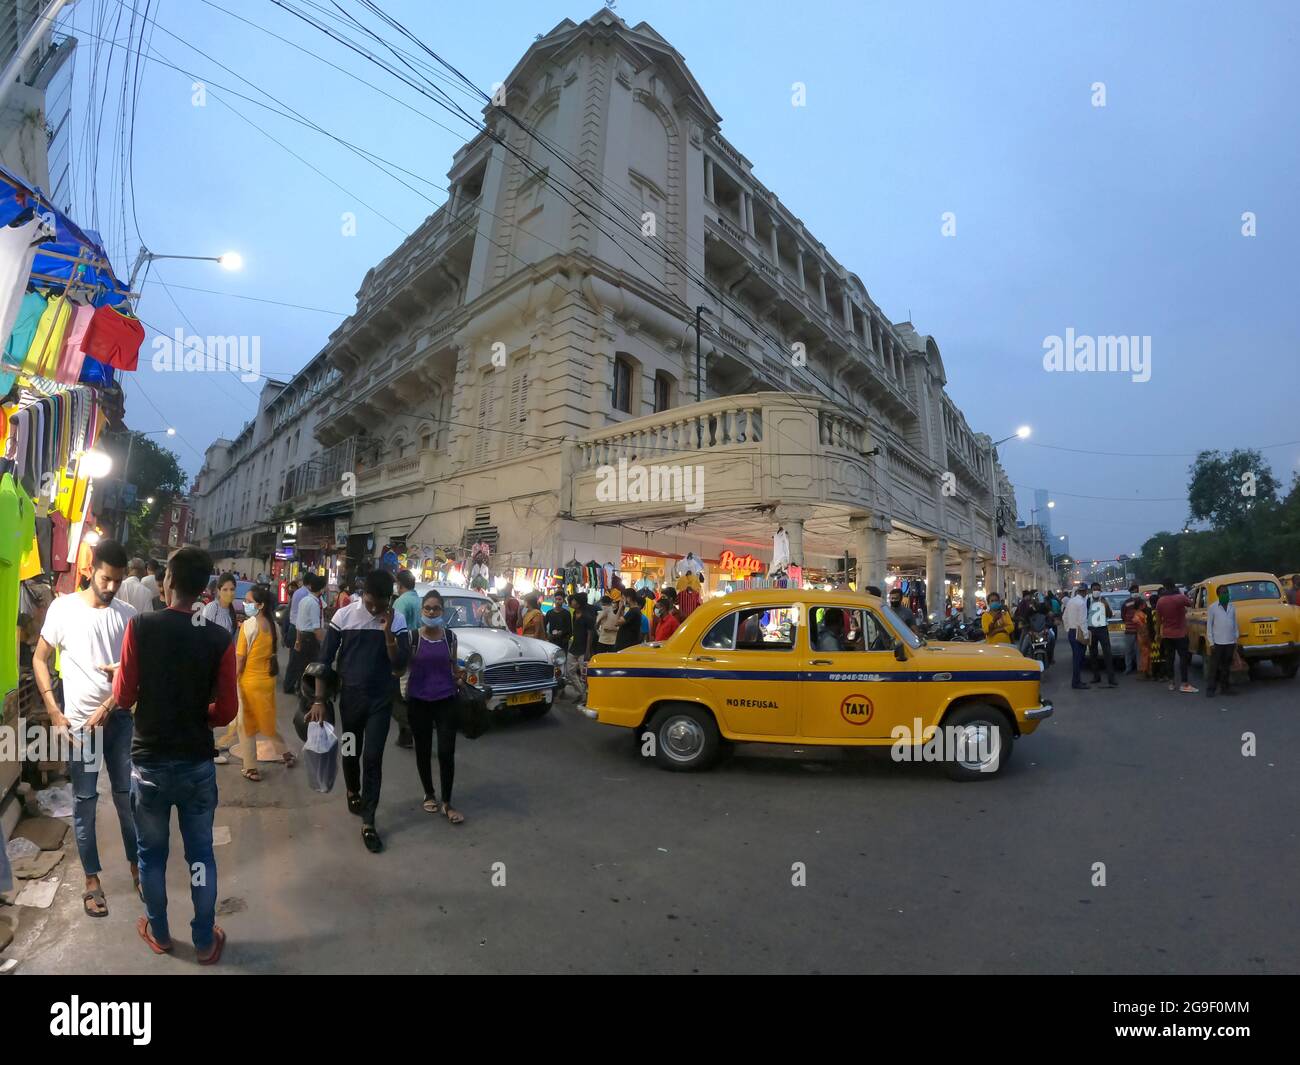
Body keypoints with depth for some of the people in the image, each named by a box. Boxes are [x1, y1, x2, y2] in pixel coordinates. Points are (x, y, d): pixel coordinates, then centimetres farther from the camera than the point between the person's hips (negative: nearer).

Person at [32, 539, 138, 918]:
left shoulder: (127, 614, -2)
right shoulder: (63, 607, -6)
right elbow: (40, 660, -1)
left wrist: (109, 706, -13)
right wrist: (54, 710, -8)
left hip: (119, 718, 2)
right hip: (79, 721, -2)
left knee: (128, 795, 12)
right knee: (84, 802, 9)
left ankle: (136, 864, 28)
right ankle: (92, 879, 23)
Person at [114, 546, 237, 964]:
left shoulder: (140, 626, -13)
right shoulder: (219, 639, -12)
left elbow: (123, 697, -7)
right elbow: (226, 711, -8)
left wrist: (120, 674, 13)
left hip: (148, 762, 0)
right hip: (198, 763, 0)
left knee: (152, 853, 20)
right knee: (201, 854, 15)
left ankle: (158, 933, 38)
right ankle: (205, 941, 27)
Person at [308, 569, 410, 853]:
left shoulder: (397, 621, -9)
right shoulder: (343, 616, -9)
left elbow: (400, 665, -12)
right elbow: (325, 660, -4)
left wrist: (387, 632, -24)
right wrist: (319, 700, -8)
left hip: (381, 700, -1)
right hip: (350, 697, 1)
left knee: (373, 758, -2)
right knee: (350, 752, 18)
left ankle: (368, 822, 8)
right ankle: (353, 792, 46)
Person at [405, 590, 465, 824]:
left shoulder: (450, 636, 0)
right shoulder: (412, 637, -5)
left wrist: (460, 673, -8)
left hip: (446, 700, 0)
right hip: (418, 700, 0)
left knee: (446, 752, -2)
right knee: (423, 750, 13)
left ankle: (447, 803, 13)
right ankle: (429, 794, 34)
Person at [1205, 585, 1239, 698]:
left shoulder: (1232, 607, 8)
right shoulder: (1213, 607, -3)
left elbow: (1235, 624, 13)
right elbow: (1209, 625, -3)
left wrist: (1236, 640, 8)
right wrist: (1211, 643, -6)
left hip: (1230, 642, 4)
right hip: (1217, 642, -4)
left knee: (1226, 667, 10)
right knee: (1214, 667, -1)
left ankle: (1225, 688, 18)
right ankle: (1210, 689, 4)